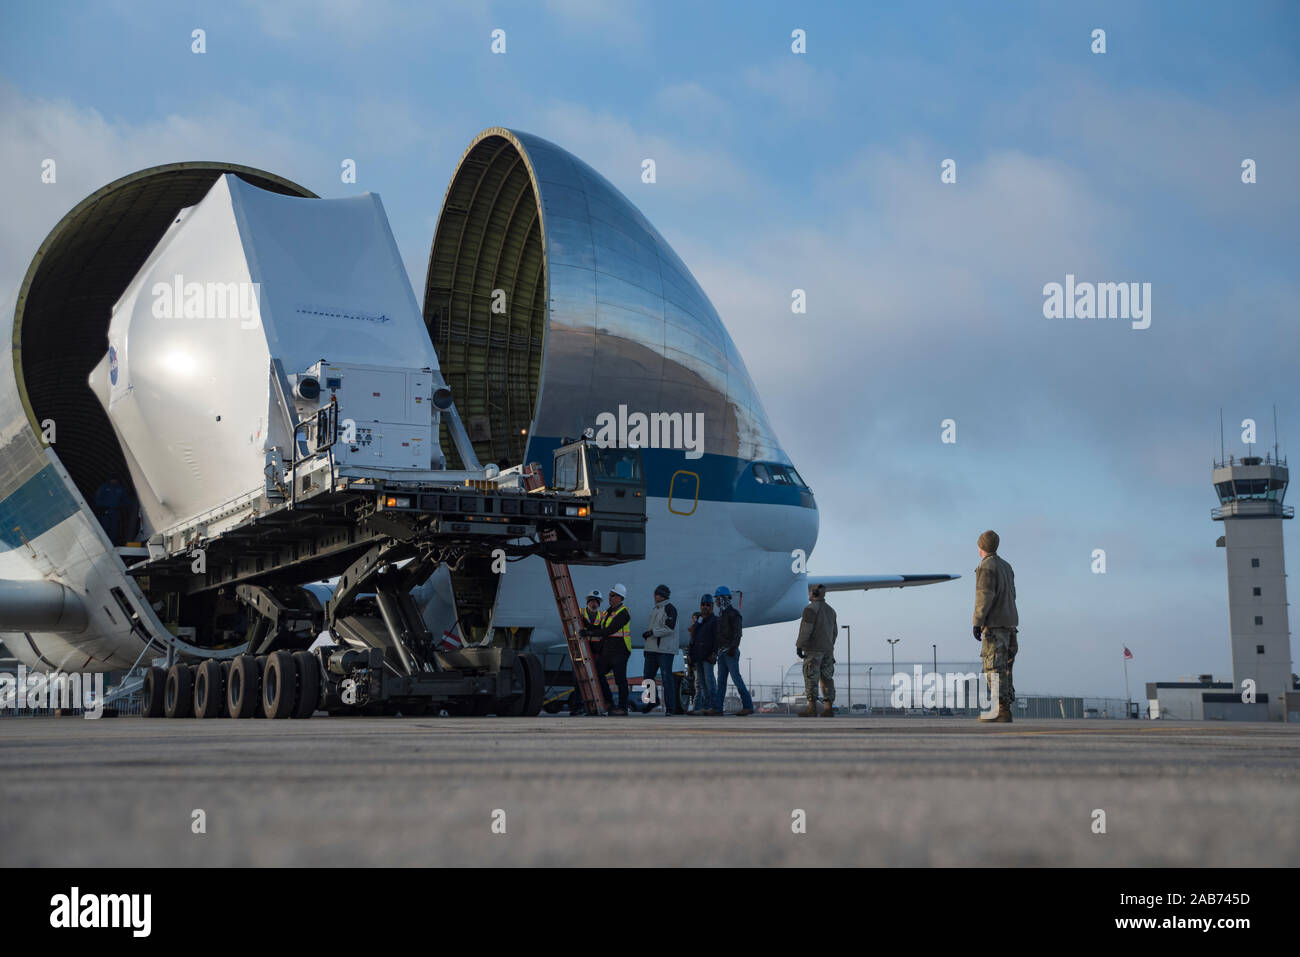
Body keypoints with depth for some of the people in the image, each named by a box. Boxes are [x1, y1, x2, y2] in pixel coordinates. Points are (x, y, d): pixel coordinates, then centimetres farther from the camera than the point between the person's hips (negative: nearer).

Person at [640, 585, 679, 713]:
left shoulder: (669, 608, -7)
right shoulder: (654, 610, 20)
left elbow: (669, 629, -16)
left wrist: (652, 632, -16)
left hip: (665, 649, -8)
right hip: (652, 649, 8)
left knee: (667, 678, -9)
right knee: (647, 676, 11)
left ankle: (670, 708, -5)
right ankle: (653, 701, 31)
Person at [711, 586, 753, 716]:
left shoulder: (733, 613, -6)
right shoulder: (721, 615, 20)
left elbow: (737, 632, -14)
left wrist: (733, 647, -23)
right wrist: (716, 651, 19)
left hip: (730, 652, -9)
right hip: (721, 652, 9)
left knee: (736, 678, -11)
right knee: (721, 680, 6)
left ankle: (748, 706, -10)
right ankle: (717, 708, 4)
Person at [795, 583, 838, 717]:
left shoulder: (811, 608, -11)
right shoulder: (830, 610, 14)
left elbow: (806, 629, -18)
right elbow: (834, 632, 17)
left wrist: (799, 646, -15)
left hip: (813, 650, -7)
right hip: (827, 649, 7)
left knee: (811, 678, -6)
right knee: (826, 678, 7)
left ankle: (812, 708, -11)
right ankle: (829, 708, 3)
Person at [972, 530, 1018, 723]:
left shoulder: (986, 567, -11)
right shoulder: (1005, 566, 16)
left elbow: (985, 596, -18)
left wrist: (977, 622, -16)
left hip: (994, 624, -9)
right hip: (1009, 621, 9)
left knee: (994, 667, -10)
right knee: (1003, 667, 10)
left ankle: (1002, 710, -15)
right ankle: (1004, 709, 10)